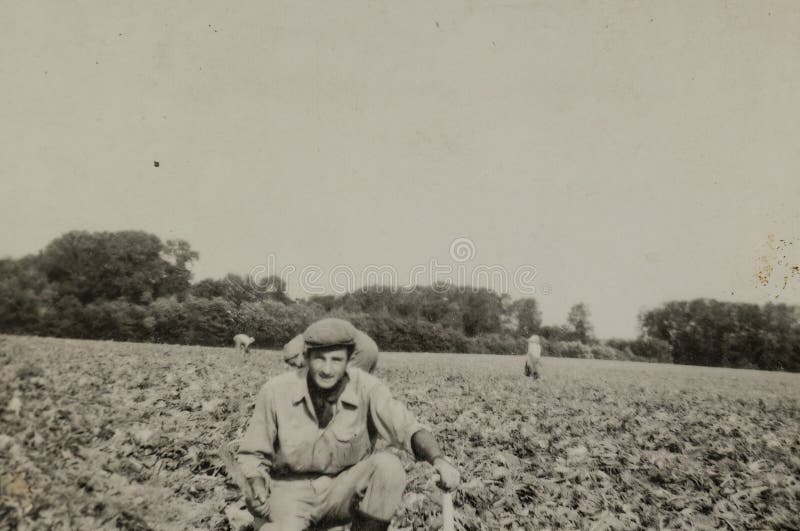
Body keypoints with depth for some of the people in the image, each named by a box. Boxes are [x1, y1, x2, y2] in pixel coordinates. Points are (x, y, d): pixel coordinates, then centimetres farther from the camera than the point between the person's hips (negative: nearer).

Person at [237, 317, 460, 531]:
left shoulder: (366, 388, -17)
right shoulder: (276, 391, -15)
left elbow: (409, 429, -22)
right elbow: (252, 454, -3)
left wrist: (439, 460, -41)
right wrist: (257, 490, -22)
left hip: (344, 490, 1)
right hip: (290, 489, -1)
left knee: (387, 465, -28)